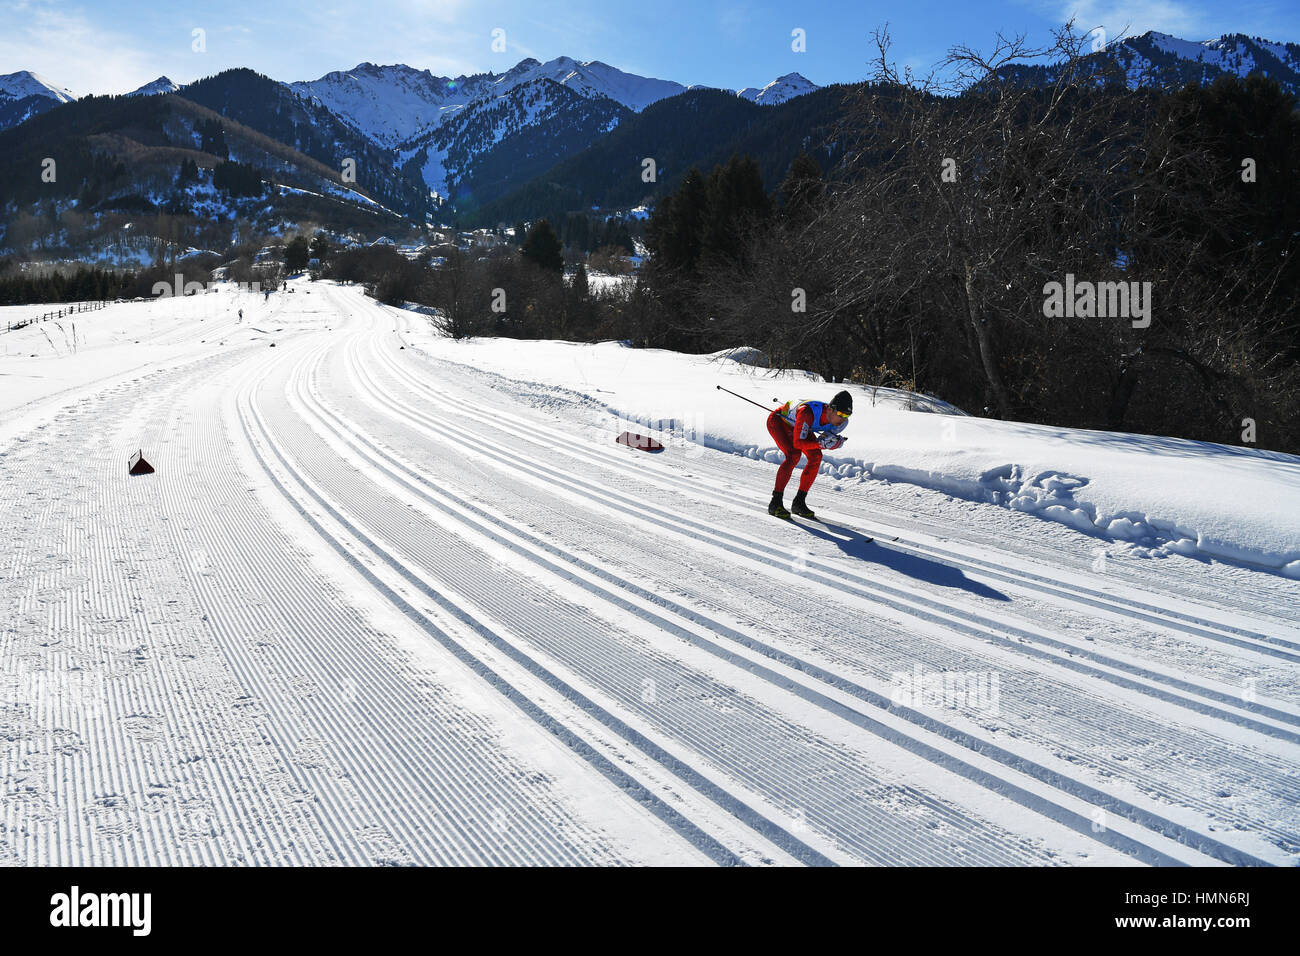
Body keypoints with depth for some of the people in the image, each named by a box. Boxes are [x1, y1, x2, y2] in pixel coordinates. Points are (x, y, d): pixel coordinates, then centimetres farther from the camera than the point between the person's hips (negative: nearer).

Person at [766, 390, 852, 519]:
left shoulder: (835, 418, -23)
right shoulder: (807, 413, -42)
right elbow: (798, 443, -37)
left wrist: (834, 442, -30)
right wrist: (821, 444, -44)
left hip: (796, 425, 7)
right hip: (778, 420, -7)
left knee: (816, 456, -12)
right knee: (794, 455, -28)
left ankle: (799, 502, -3)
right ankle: (775, 503, -22)